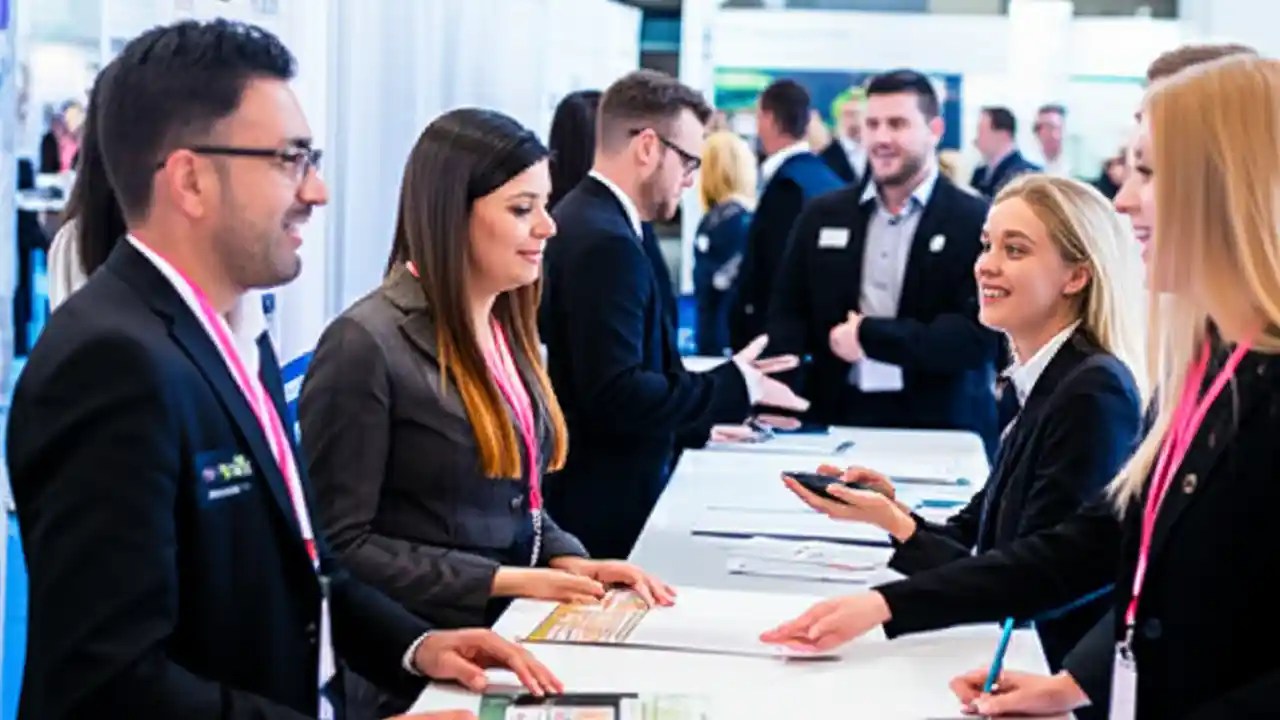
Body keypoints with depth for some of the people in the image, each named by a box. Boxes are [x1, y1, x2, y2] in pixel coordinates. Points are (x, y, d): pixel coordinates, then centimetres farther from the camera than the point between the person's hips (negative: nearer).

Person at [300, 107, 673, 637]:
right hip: (425, 647, -8)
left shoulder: (510, 331, 12)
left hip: (515, 630, 8)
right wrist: (504, 580, -16)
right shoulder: (365, 344, -13)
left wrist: (567, 558, 0)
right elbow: (339, 546, -14)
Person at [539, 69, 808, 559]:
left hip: (594, 490, 10)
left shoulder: (592, 218, 10)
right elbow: (616, 397, -25)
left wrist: (704, 420, 11)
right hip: (601, 506, -10)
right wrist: (731, 389, -15)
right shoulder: (605, 242, -20)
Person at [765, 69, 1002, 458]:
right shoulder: (823, 215, 8)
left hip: (942, 431, -3)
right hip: (836, 421, 3)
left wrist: (869, 335, -15)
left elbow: (980, 335, -14)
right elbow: (787, 316, 7)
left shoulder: (978, 223, -5)